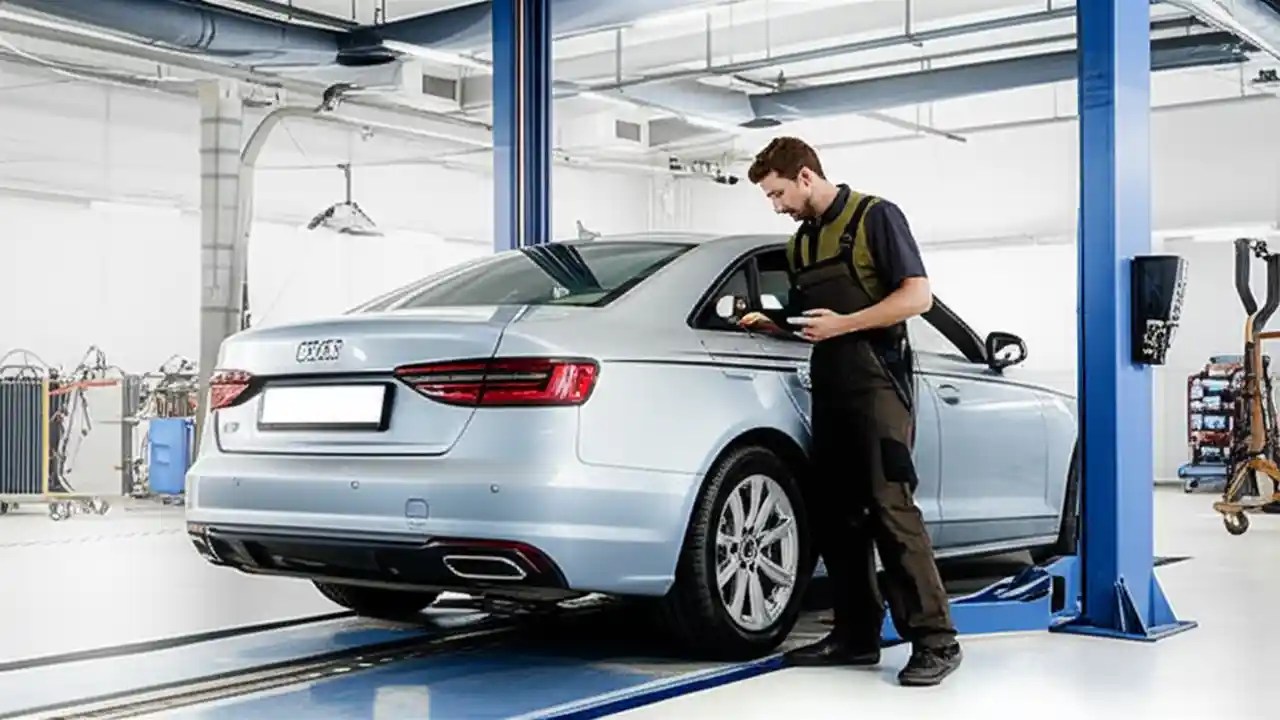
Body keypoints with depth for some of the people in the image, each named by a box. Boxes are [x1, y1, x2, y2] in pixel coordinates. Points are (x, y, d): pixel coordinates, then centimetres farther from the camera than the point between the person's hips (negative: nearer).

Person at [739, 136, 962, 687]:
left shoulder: (875, 217, -2)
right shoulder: (800, 243, 20)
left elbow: (918, 295, -9)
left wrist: (844, 324, -16)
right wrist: (770, 324, 8)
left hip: (876, 383, -8)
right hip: (828, 388, 8)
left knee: (890, 508, -13)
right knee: (833, 512, 6)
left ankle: (935, 640, -10)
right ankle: (857, 635, 12)